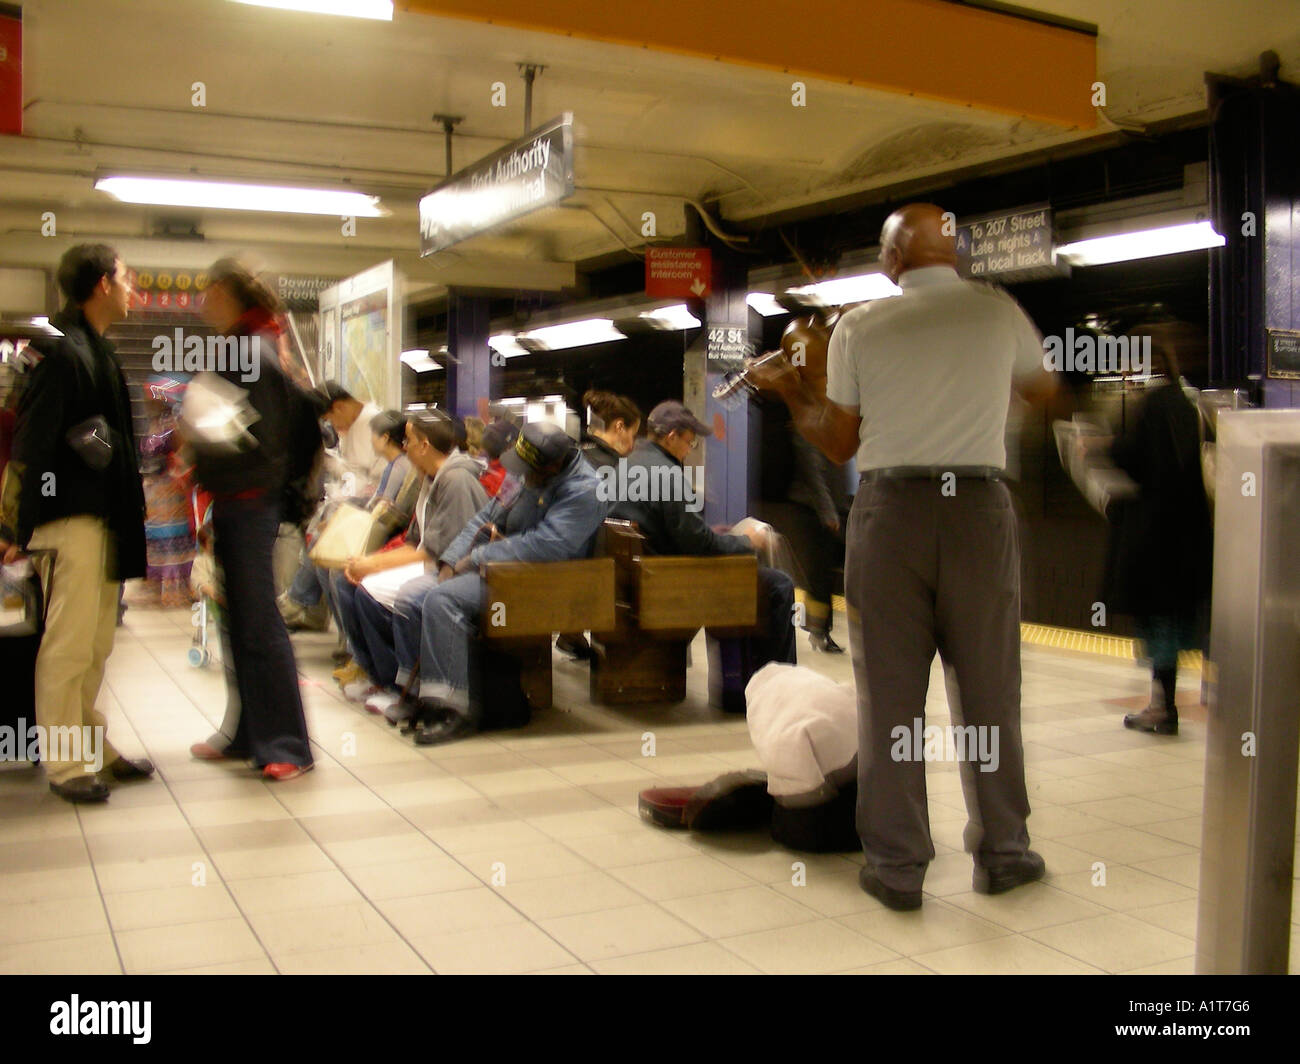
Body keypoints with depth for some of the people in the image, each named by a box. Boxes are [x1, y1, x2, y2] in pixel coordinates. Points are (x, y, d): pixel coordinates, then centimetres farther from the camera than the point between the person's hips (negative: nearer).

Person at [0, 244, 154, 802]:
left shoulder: (94, 350, 16)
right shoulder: (63, 352, -13)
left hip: (100, 515, 10)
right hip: (72, 519, -9)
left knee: (95, 644, 15)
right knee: (69, 645, -3)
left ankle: (93, 749, 24)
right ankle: (64, 764, 6)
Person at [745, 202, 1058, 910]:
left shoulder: (858, 327, 3)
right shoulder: (998, 312, 6)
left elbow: (839, 445, 6)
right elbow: (1044, 389, 23)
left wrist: (789, 390, 21)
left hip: (888, 509, 0)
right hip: (979, 507, 1)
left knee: (890, 692, 5)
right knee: (988, 688, 11)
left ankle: (897, 867, 11)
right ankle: (1002, 853, 21)